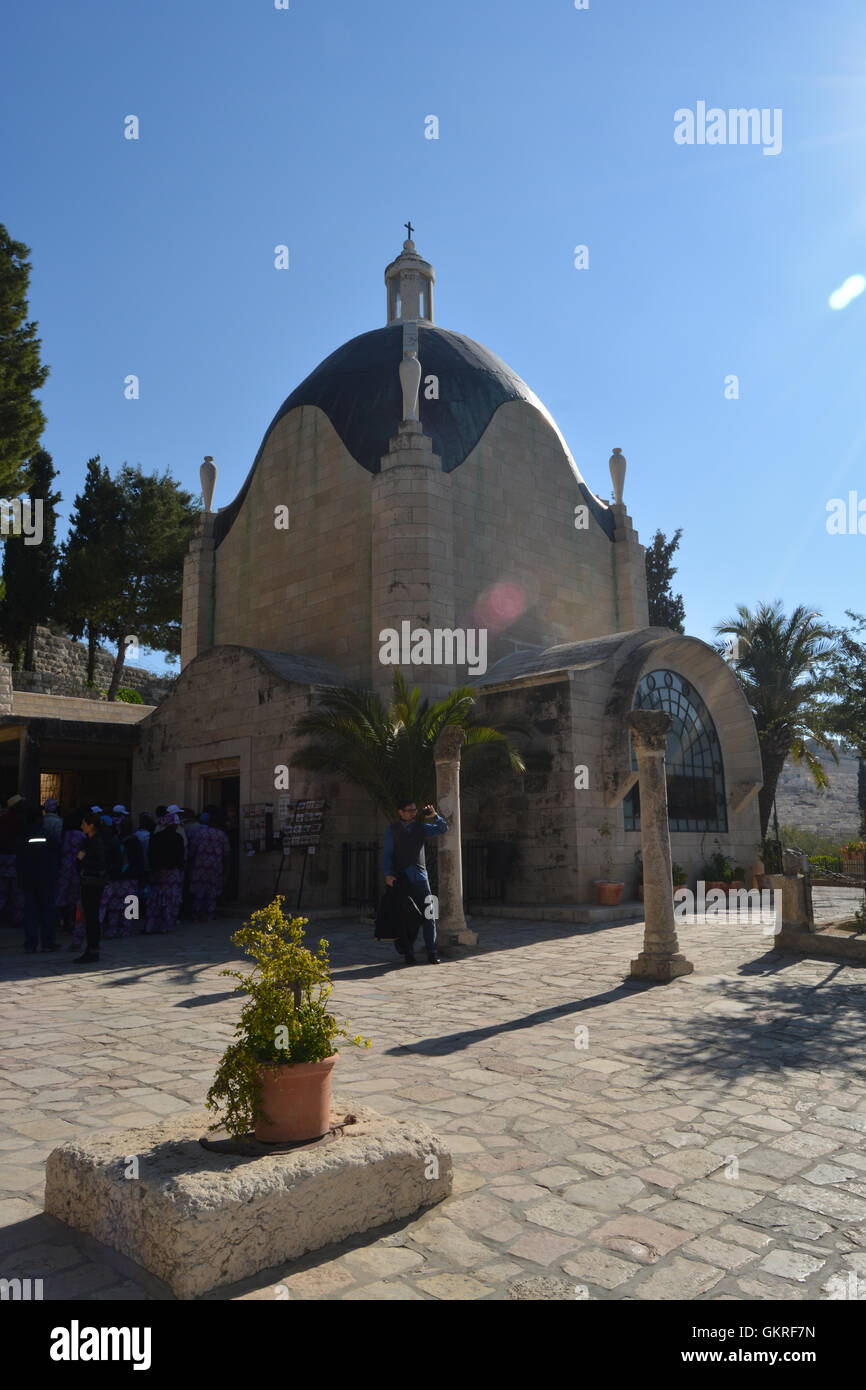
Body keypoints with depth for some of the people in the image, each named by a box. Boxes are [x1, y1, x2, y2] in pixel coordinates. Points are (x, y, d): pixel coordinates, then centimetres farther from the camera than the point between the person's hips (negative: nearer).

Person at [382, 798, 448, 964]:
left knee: (428, 915, -3)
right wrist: (388, 874, -10)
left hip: (420, 876, 2)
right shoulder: (392, 830, 5)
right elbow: (387, 854, 2)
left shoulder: (421, 827, 12)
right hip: (401, 877, -2)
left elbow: (443, 828, 12)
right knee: (406, 917, 1)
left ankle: (432, 952, 0)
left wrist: (435, 816, -6)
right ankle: (408, 952, 10)